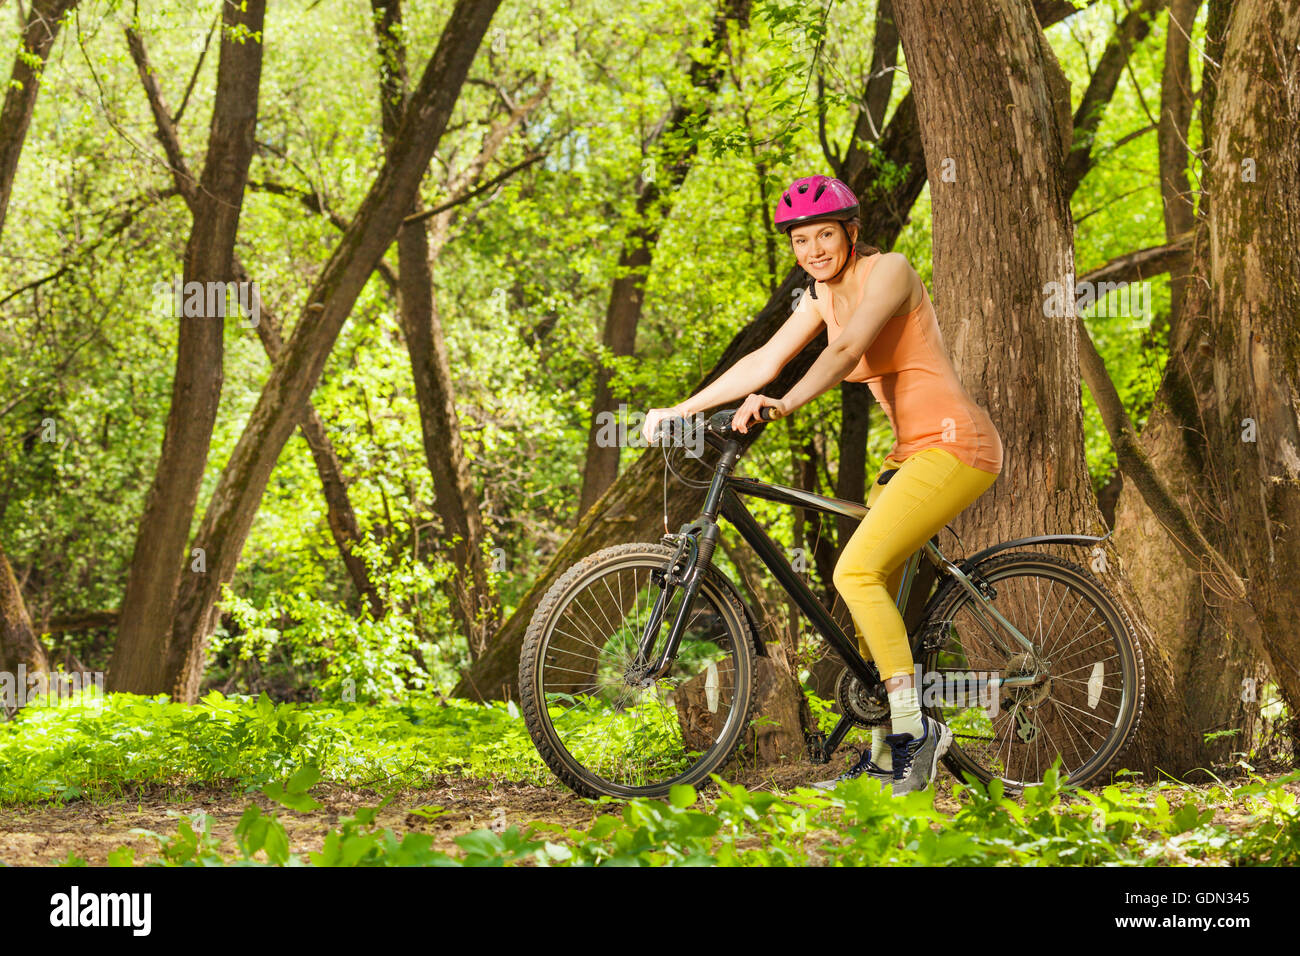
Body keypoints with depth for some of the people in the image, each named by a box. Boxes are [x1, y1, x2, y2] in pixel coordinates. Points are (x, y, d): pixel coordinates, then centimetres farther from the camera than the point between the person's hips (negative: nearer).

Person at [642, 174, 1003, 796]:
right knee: (868, 598, 6)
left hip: (955, 446, -9)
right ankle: (886, 755, 12)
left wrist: (786, 404, -39)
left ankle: (913, 727, -17)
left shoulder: (888, 271, -11)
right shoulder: (824, 295, 13)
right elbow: (764, 361, 10)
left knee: (856, 572, -21)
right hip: (912, 453, 9)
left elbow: (846, 351, -27)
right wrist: (680, 410, 3)